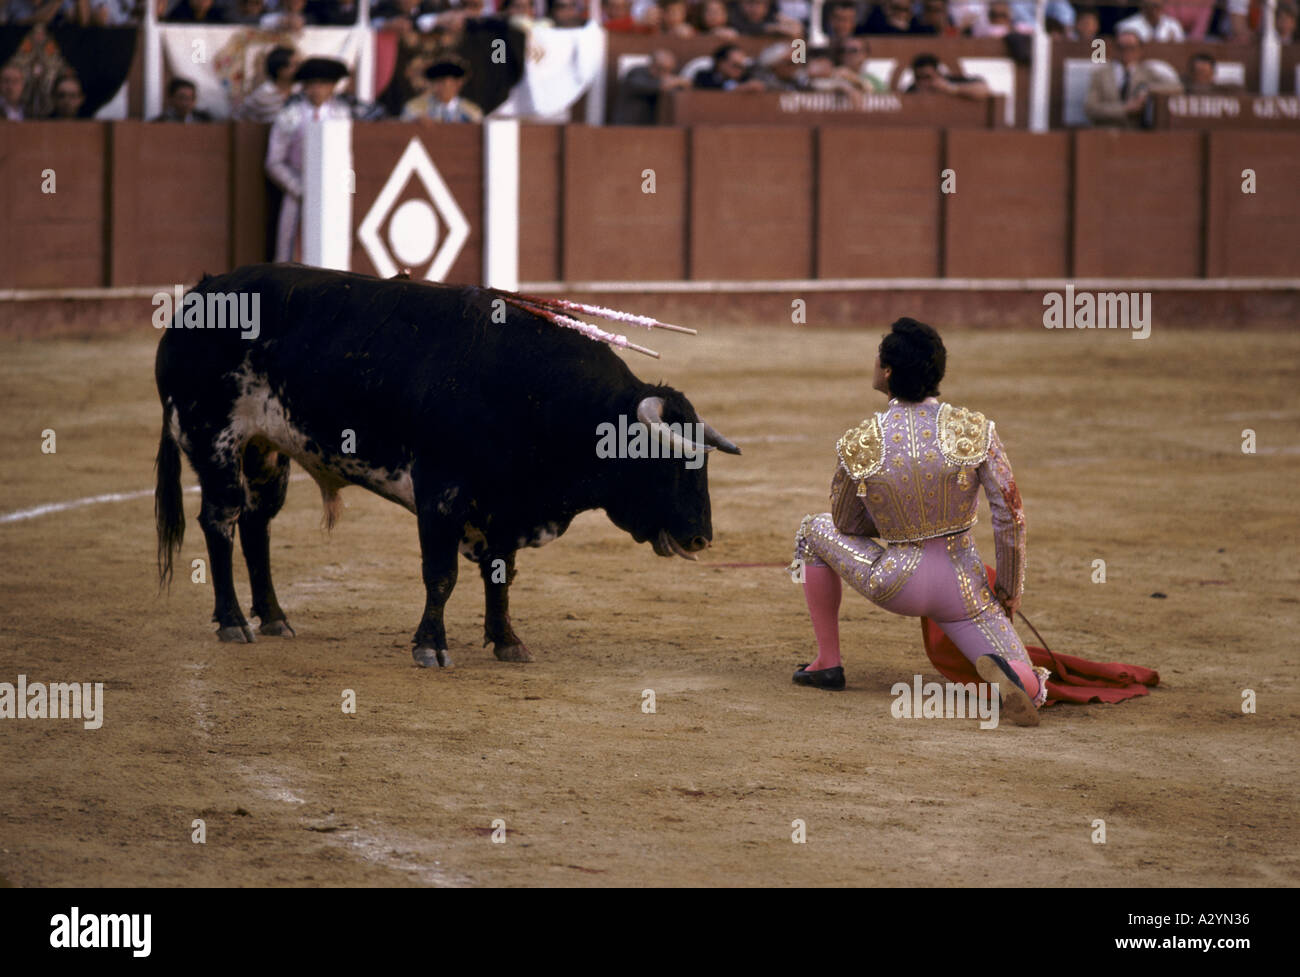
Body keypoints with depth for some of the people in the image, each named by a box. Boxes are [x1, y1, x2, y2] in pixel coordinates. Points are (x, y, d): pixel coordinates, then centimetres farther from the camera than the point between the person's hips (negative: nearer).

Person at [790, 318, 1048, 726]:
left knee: (814, 530, 26)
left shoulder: (860, 443, -11)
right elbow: (1010, 516, -7)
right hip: (963, 592, 0)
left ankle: (828, 662, 25)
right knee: (1029, 690, 11)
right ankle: (999, 668, -26)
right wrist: (1009, 589, 6)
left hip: (894, 585, 0)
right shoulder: (974, 429, -10)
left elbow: (845, 523, 5)